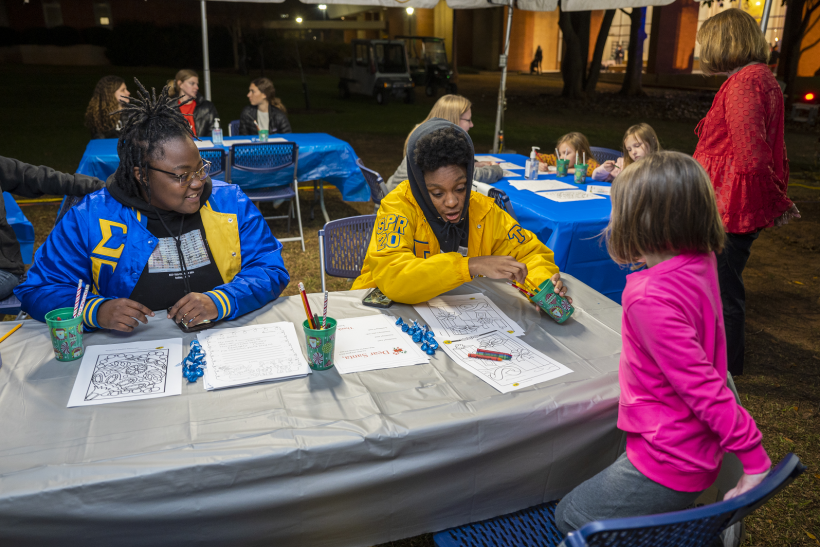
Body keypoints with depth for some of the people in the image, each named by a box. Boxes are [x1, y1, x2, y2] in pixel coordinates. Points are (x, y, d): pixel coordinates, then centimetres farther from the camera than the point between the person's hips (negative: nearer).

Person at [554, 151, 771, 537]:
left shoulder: (650, 299, -31)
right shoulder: (701, 262, -6)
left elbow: (701, 386, -28)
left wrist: (755, 459, -21)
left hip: (667, 464, -9)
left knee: (570, 518, 10)